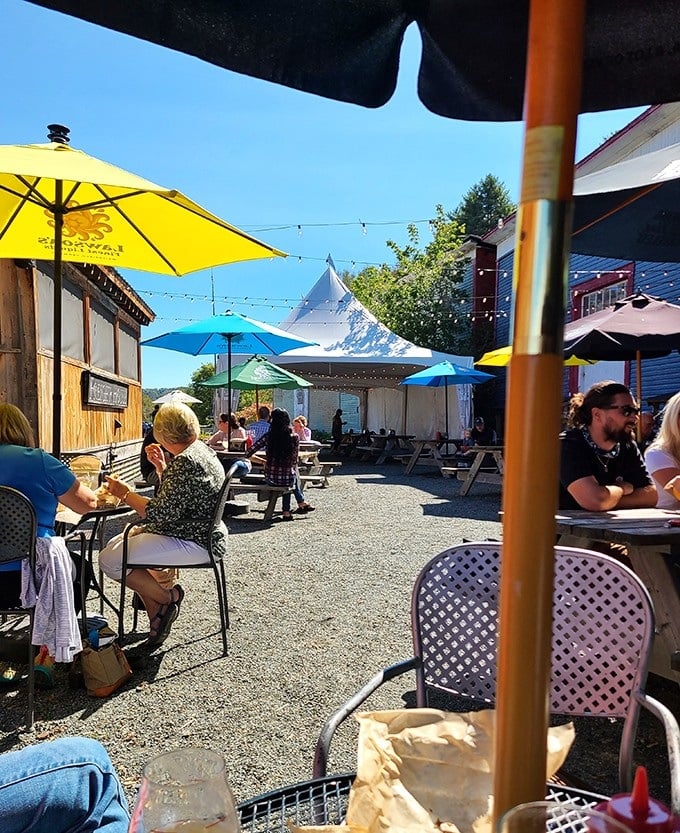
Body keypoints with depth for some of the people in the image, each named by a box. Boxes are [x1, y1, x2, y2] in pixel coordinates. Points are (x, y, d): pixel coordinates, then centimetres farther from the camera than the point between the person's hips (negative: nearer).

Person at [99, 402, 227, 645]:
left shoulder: (185, 462, -23)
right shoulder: (202, 450, 10)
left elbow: (160, 514, -24)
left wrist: (125, 493, -10)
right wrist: (161, 467, 11)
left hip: (193, 543, -11)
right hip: (199, 532, 12)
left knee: (110, 560, -16)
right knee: (115, 544, 16)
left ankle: (168, 597, 2)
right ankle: (157, 616, 15)